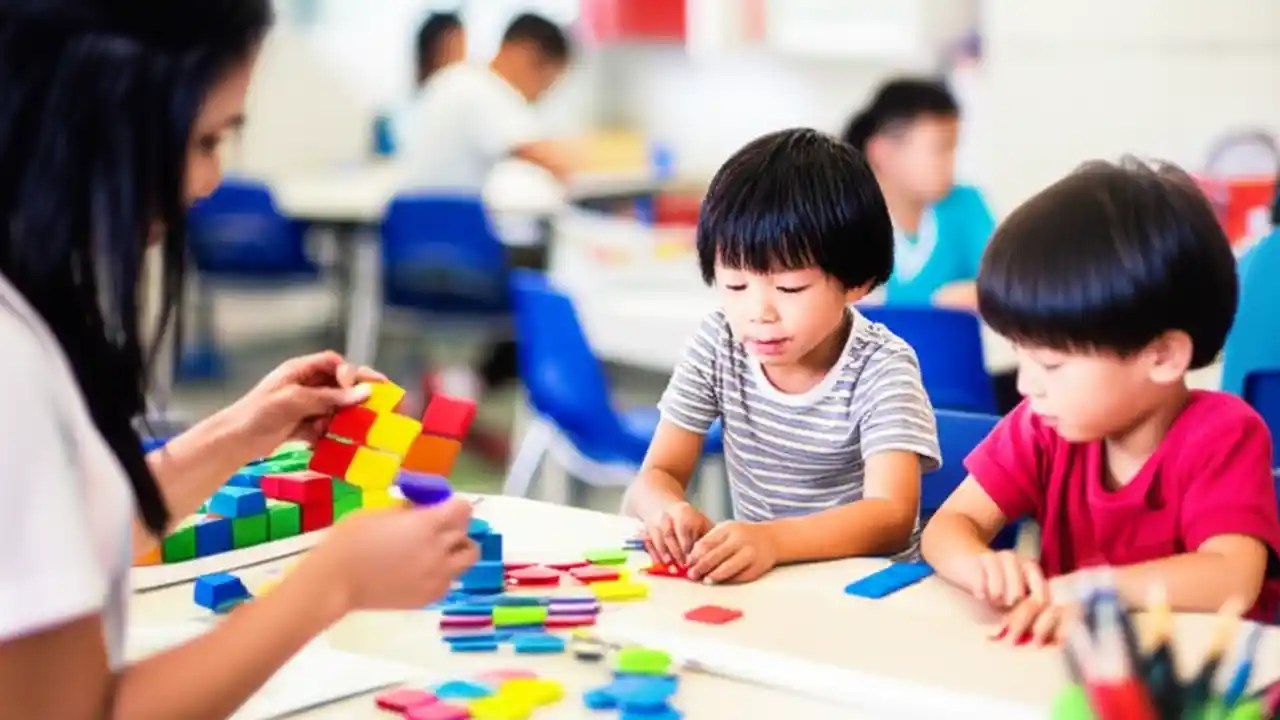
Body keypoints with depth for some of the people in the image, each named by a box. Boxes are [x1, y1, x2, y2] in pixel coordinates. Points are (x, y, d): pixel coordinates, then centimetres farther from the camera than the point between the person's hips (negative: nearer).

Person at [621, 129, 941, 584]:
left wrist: (773, 539, -42)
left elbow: (892, 518, -25)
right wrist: (667, 511, -27)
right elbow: (658, 475, -4)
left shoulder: (882, 368, -14)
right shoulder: (719, 343, -3)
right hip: (752, 578, 3)